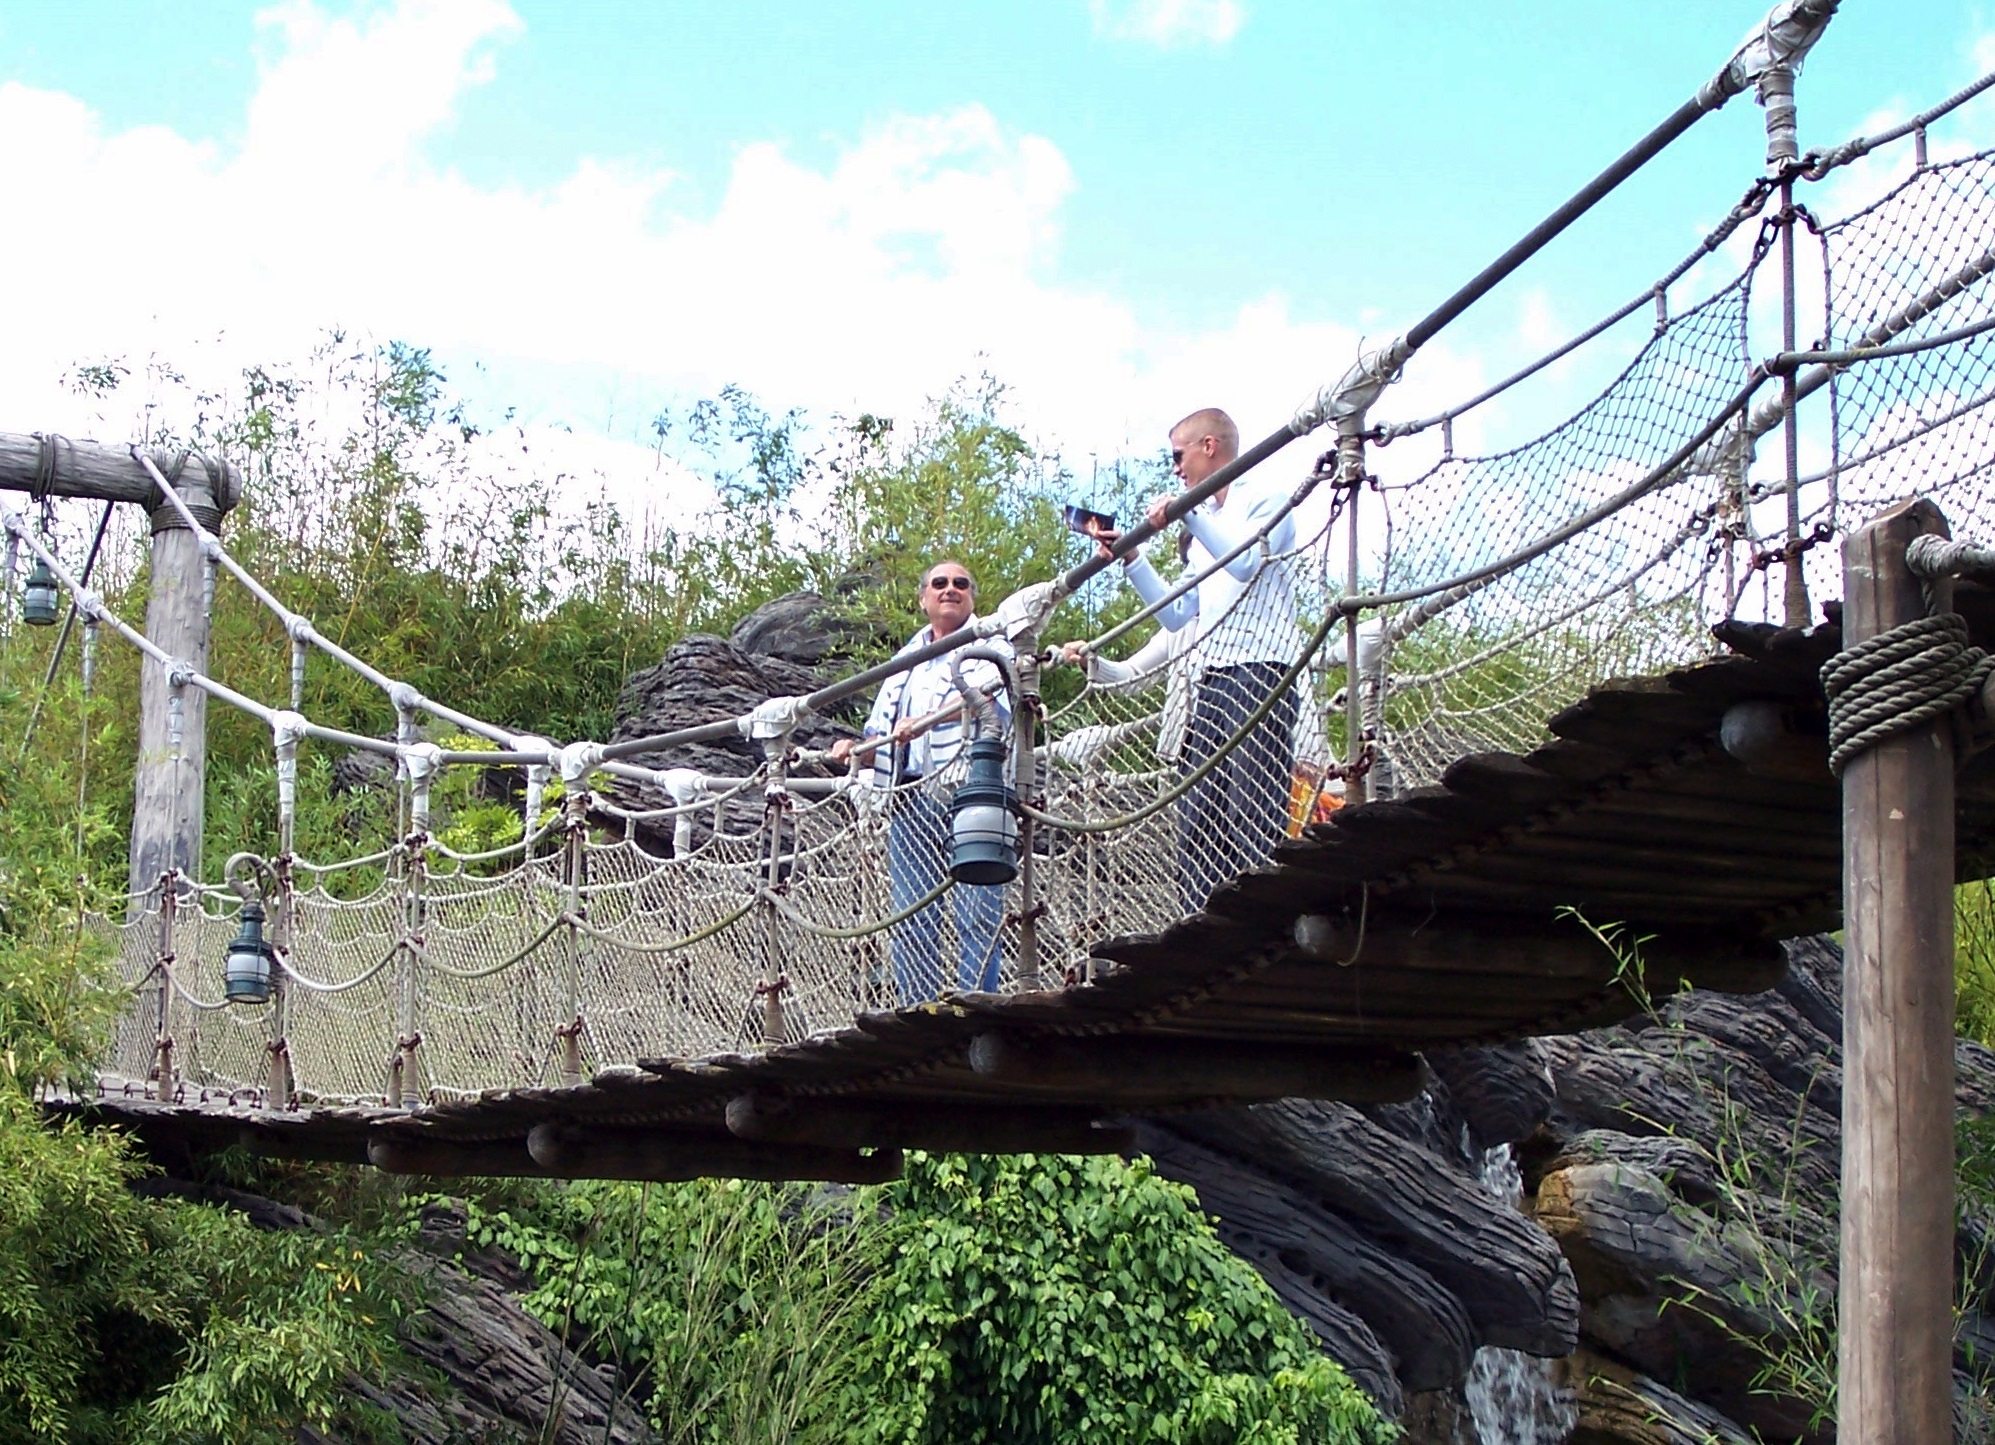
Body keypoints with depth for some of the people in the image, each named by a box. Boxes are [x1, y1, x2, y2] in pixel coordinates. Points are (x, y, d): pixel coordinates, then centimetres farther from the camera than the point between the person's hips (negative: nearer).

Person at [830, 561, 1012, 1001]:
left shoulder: (989, 645, 8)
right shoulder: (905, 659, 27)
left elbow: (991, 700, -14)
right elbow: (881, 731, 27)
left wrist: (926, 720, -28)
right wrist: (855, 747, 4)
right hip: (911, 799, 6)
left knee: (977, 914, -10)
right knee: (910, 918, 1)